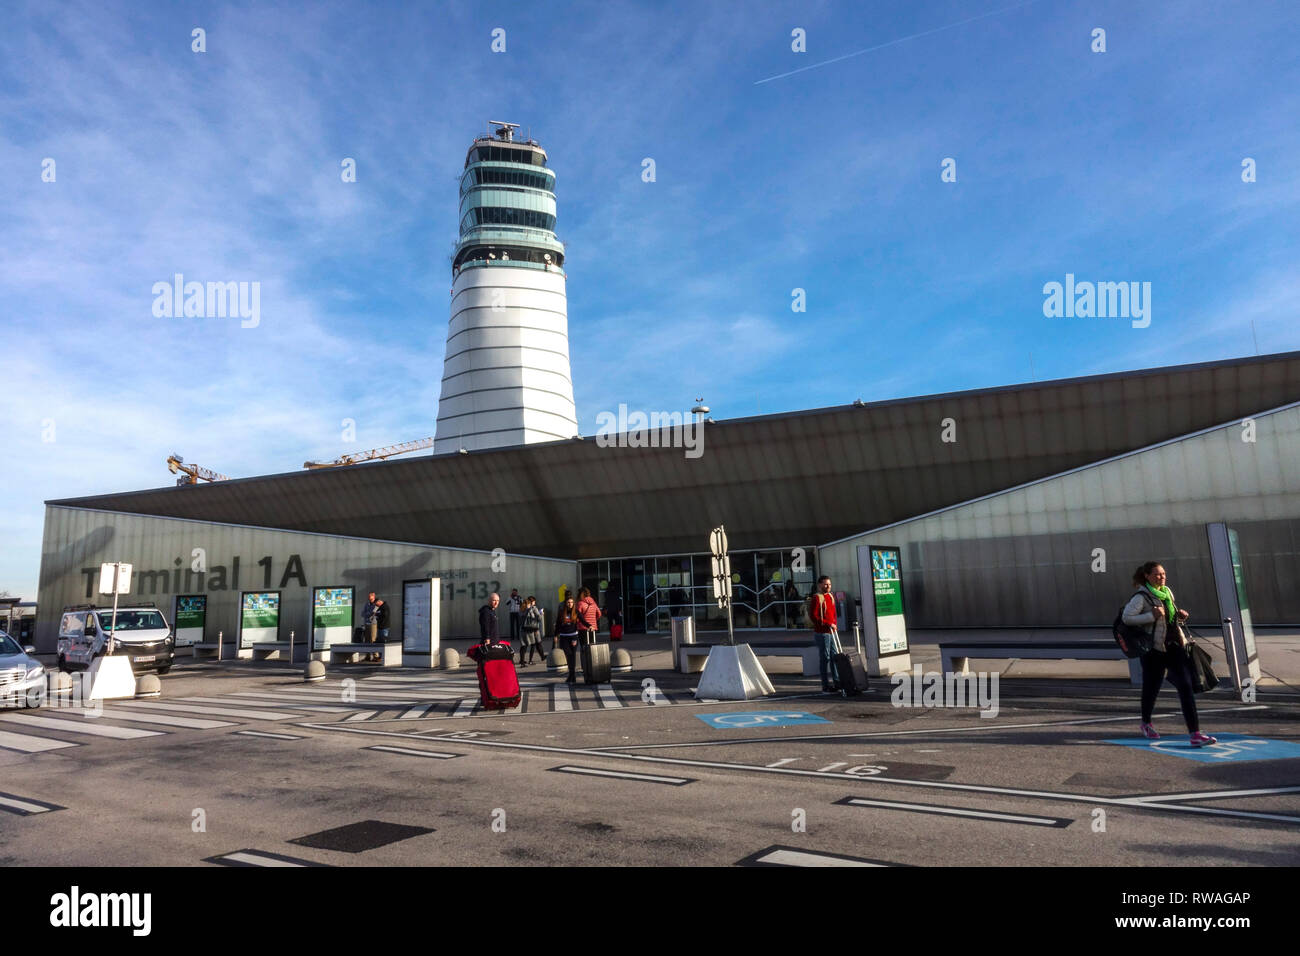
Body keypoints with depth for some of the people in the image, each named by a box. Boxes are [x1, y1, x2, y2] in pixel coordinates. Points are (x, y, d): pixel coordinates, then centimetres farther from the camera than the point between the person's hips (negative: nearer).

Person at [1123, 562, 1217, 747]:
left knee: (1186, 687, -6)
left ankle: (1195, 734, -7)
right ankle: (1146, 724, 35)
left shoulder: (1167, 592, 10)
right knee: (1152, 688, 10)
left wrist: (1180, 615, 5)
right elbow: (1126, 618, -19)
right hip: (1155, 650, -5)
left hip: (1176, 646, 5)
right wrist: (1152, 616, -24)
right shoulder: (1141, 597, -11)